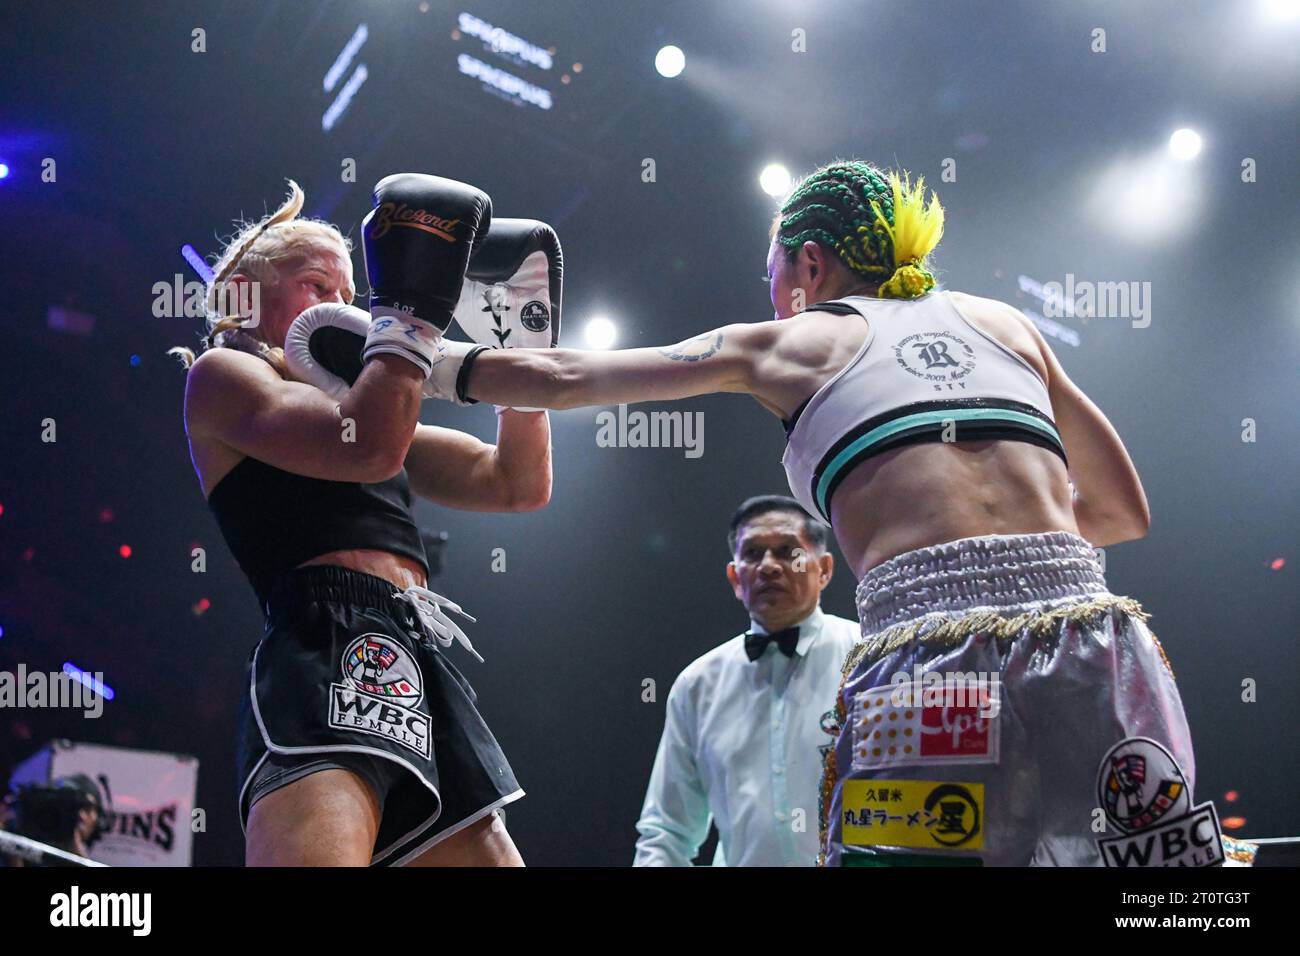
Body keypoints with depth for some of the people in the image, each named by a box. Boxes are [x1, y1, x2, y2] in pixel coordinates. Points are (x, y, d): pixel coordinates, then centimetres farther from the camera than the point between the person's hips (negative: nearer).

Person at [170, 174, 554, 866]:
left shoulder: (352, 399, 32)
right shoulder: (221, 374, 10)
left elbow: (520, 485, 27)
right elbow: (369, 446, -10)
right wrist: (410, 305, -1)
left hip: (422, 676, 9)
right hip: (327, 658, -8)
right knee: (317, 854, -32)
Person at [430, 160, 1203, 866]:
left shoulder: (788, 344, 17)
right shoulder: (1006, 323, 25)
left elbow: (559, 379, 22)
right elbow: (1125, 511, 29)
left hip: (932, 661, -3)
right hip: (1096, 653, 4)